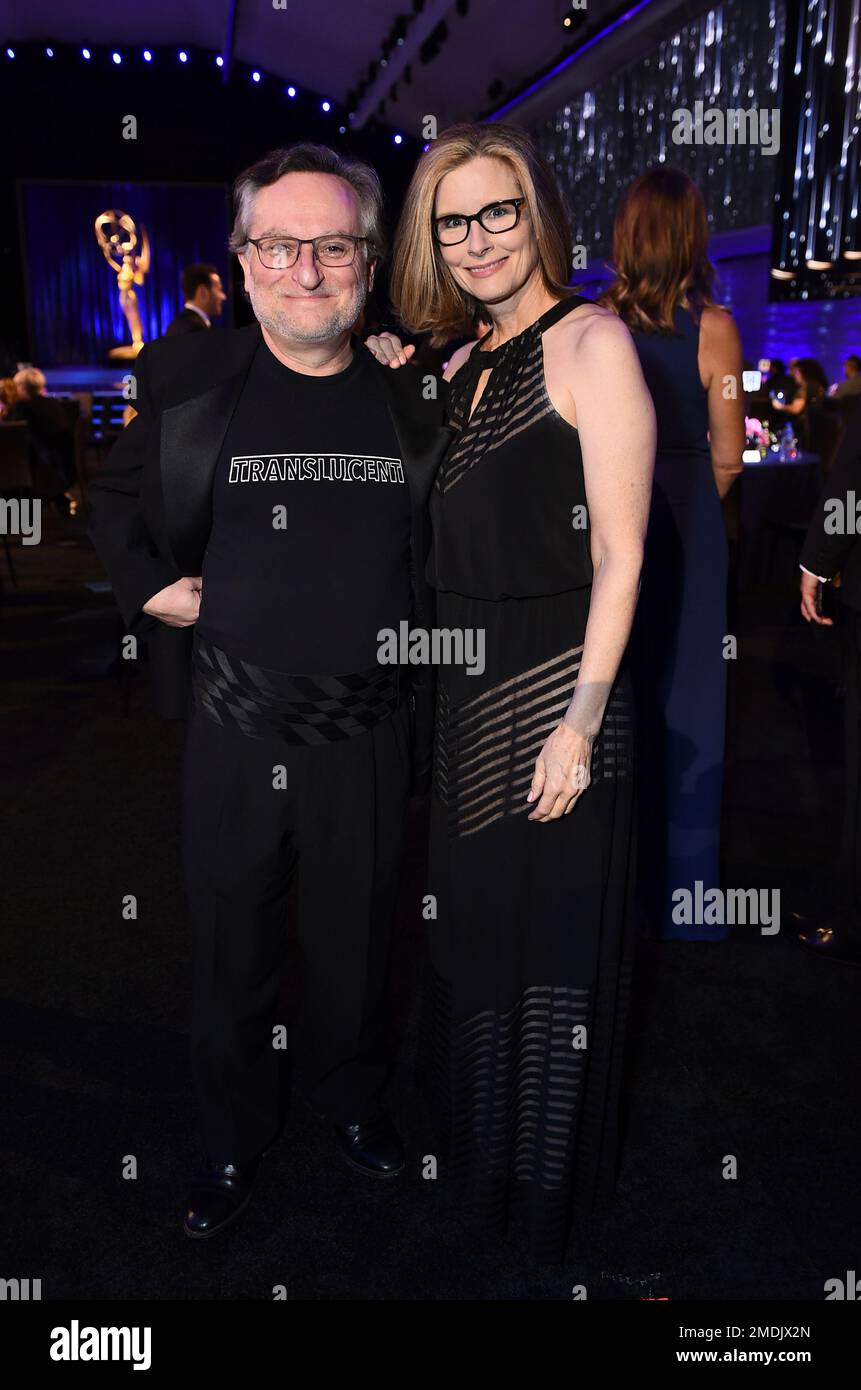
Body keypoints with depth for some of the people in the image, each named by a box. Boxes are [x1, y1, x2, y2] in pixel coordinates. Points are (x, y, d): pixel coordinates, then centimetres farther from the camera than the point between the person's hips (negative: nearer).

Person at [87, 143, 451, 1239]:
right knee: (231, 950, 14)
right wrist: (148, 586, -4)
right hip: (234, 735, 0)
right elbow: (115, 500, 13)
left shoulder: (415, 399, 0)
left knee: (355, 940, 19)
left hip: (371, 737, 1)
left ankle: (346, 1095, 46)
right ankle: (233, 1134, 39)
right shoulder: (191, 385, -2)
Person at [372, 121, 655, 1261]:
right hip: (464, 696, 8)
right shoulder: (459, 367, 15)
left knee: (550, 953, 6)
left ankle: (551, 1210, 30)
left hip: (554, 695, -7)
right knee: (467, 940, 18)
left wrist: (579, 724, -18)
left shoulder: (591, 343, -8)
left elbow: (619, 557, -14)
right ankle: (475, 1175, 42)